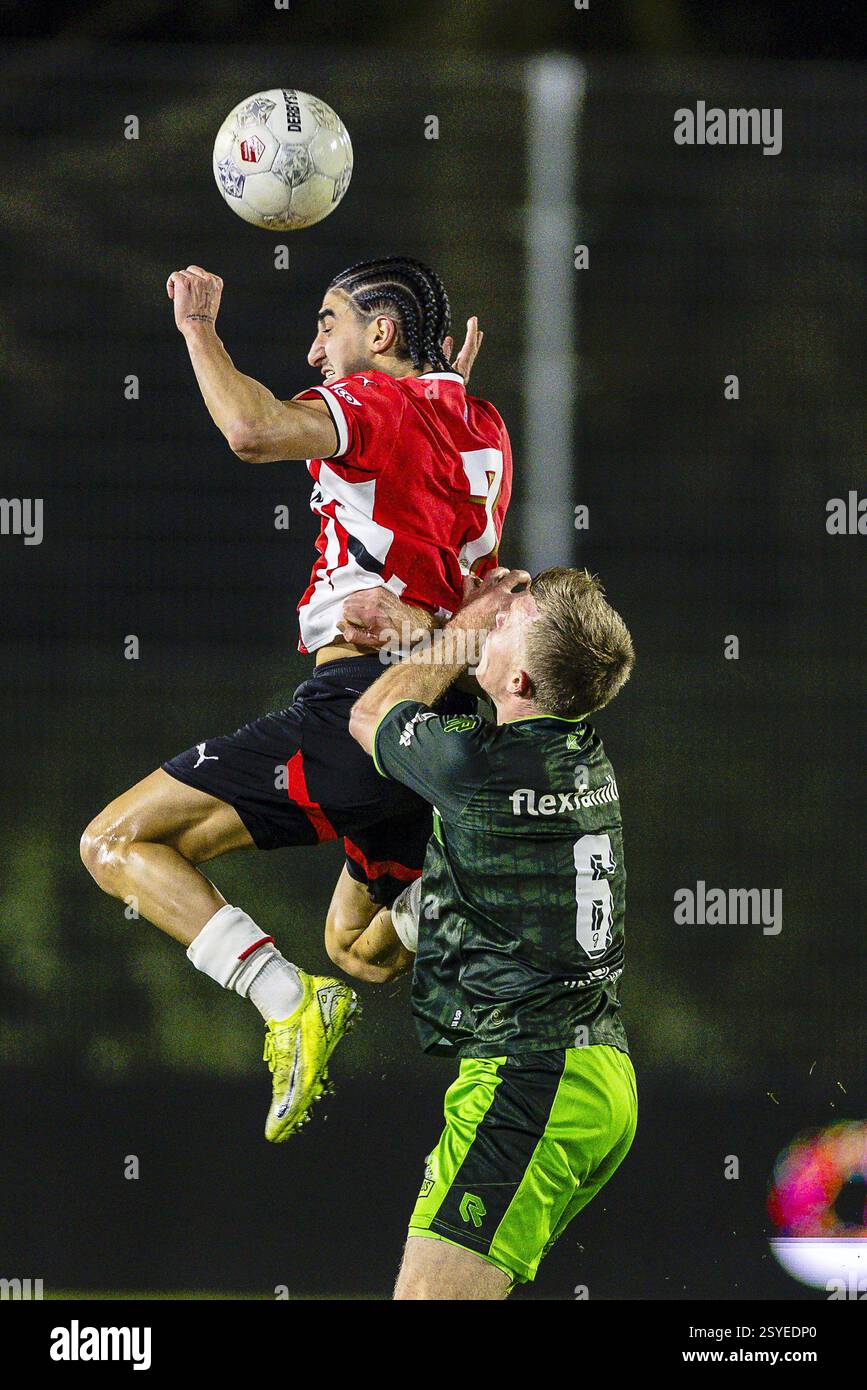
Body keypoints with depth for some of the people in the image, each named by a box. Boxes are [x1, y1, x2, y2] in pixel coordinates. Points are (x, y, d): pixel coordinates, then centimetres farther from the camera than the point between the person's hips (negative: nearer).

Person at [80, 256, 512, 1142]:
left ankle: (289, 1001, -25)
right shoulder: (481, 428, 19)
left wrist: (197, 325, -10)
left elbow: (252, 430, -27)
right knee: (356, 939, 30)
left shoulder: (374, 403, -5)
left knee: (119, 844, -8)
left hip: (357, 698, -9)